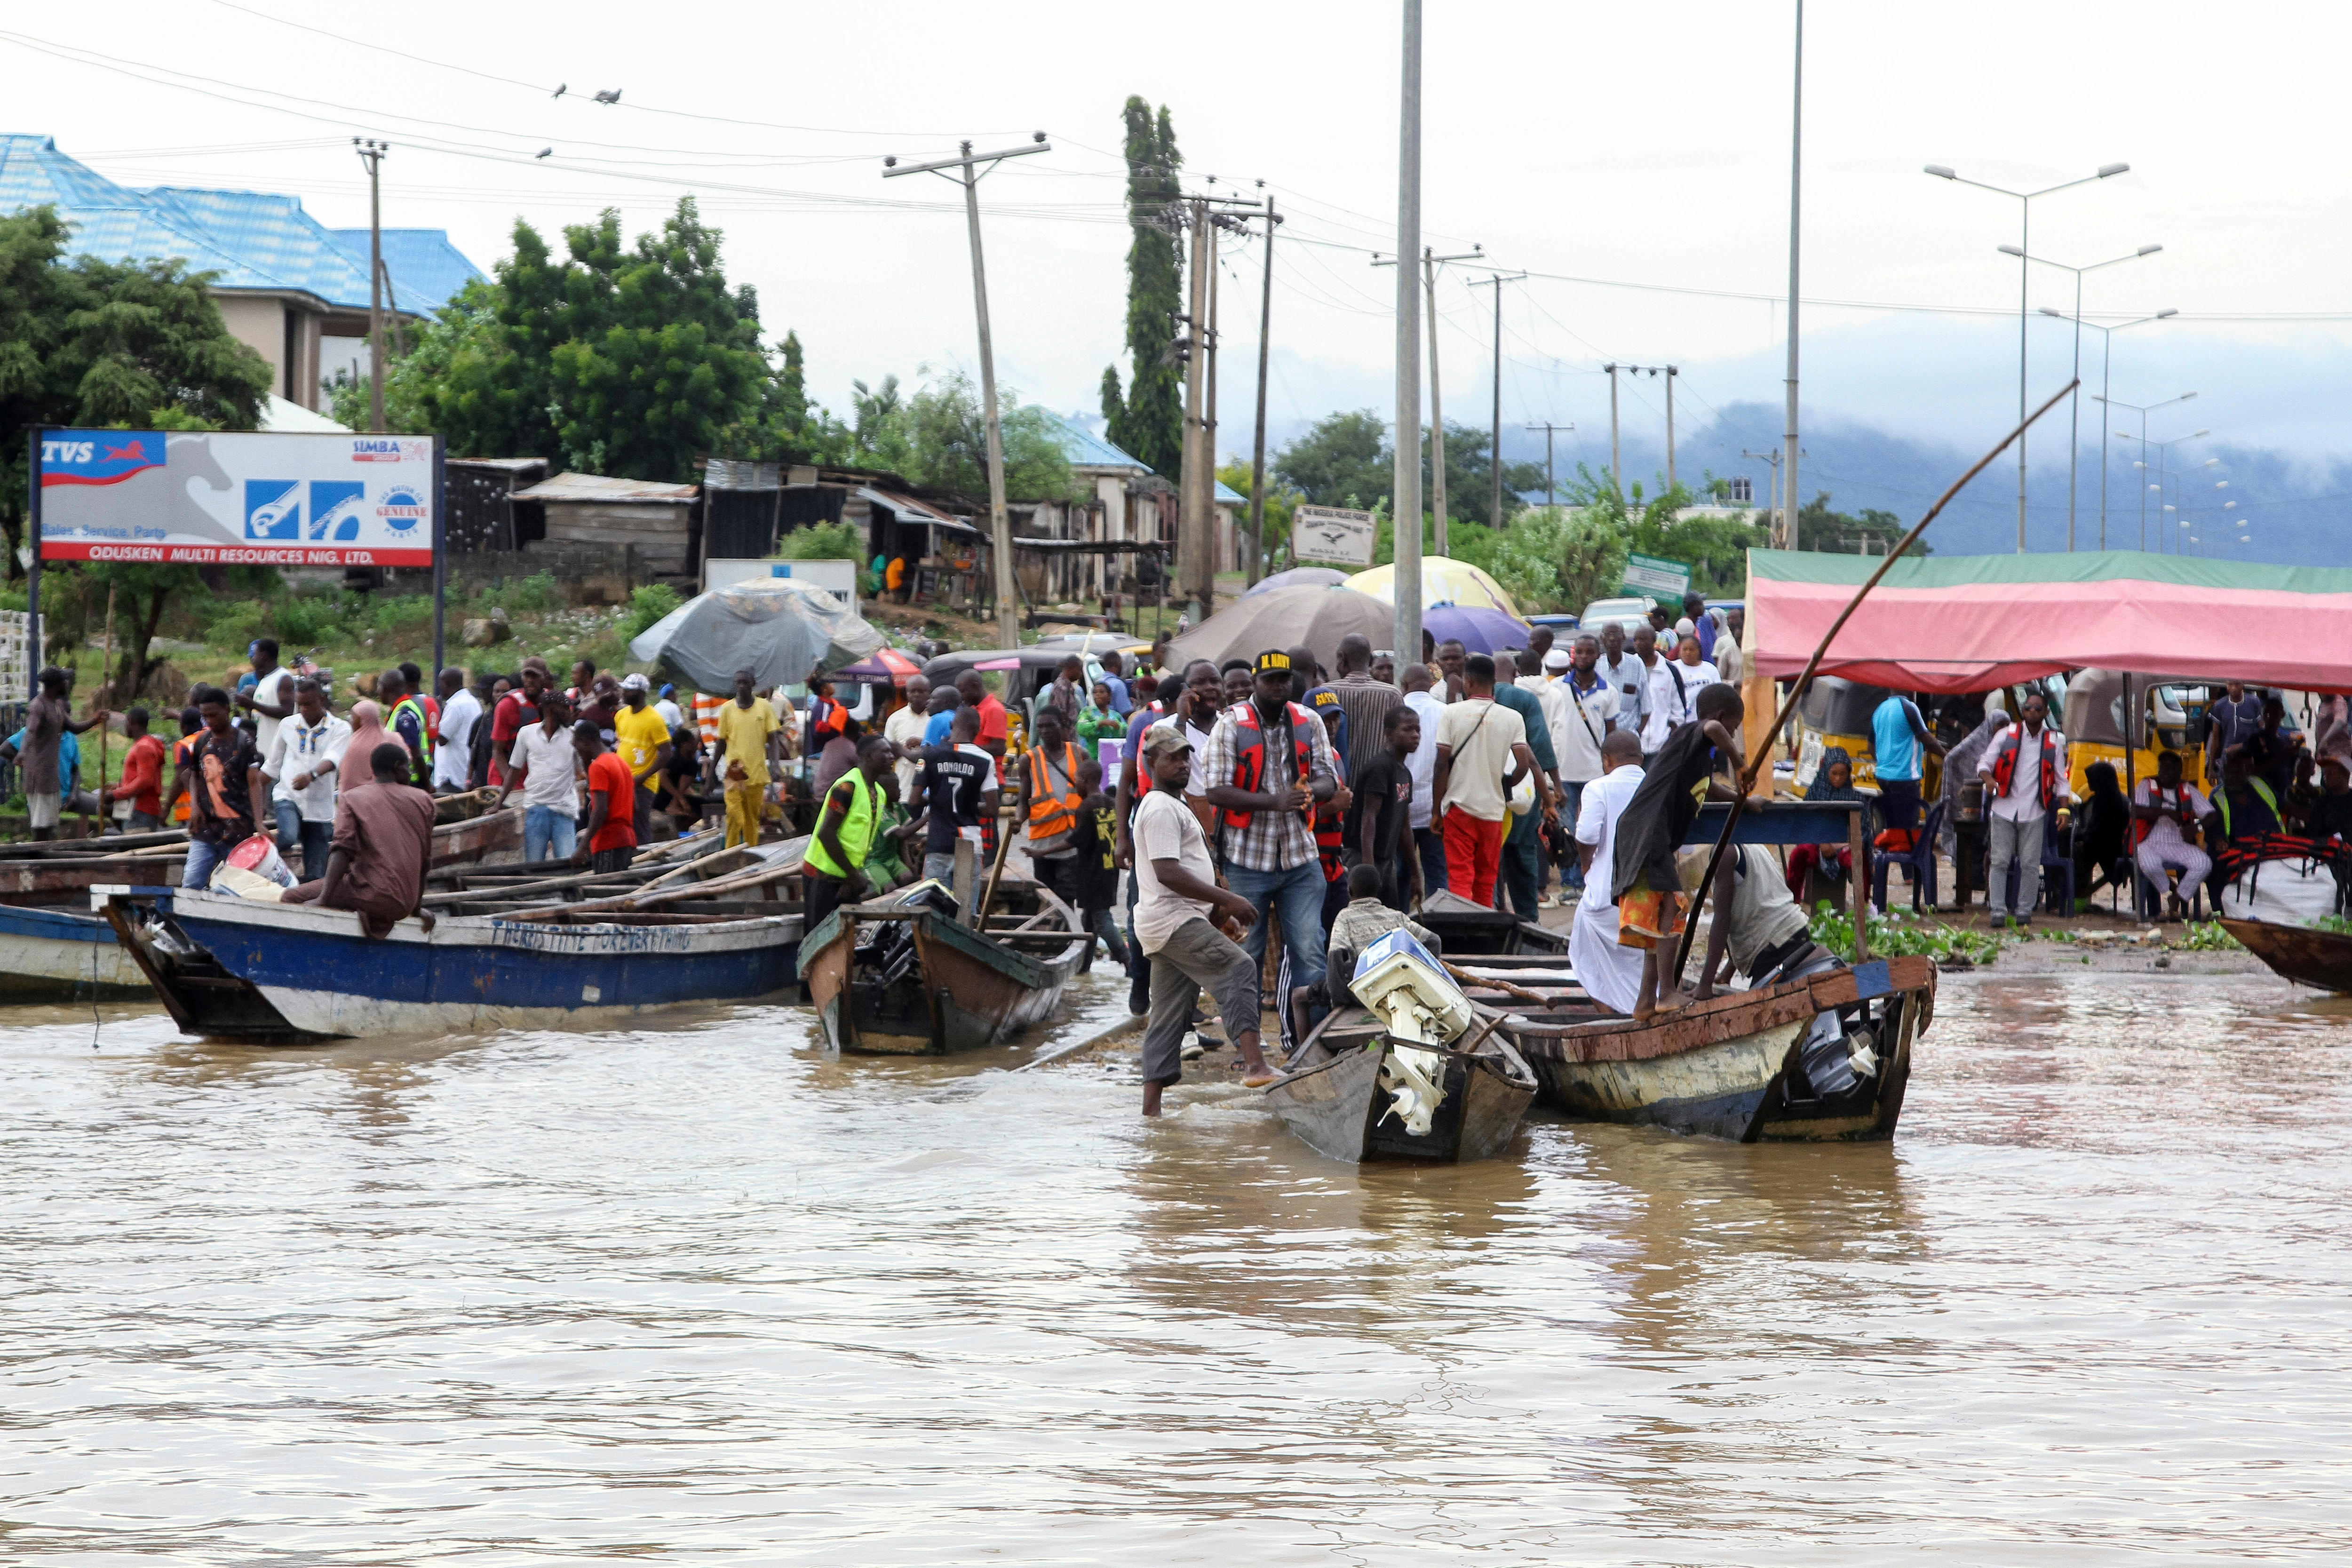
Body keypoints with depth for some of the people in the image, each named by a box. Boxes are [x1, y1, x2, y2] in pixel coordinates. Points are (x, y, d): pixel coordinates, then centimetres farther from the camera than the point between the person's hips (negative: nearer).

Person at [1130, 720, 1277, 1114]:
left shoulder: (1174, 806, 25)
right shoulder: (1161, 808, -10)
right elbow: (1167, 872, -20)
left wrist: (1218, 910, 26)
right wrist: (1227, 899, -20)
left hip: (1179, 921, 11)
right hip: (1173, 920, -11)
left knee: (1167, 1021, 8)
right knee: (1238, 967, -24)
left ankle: (1151, 1109, 6)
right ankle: (1253, 1063, -37)